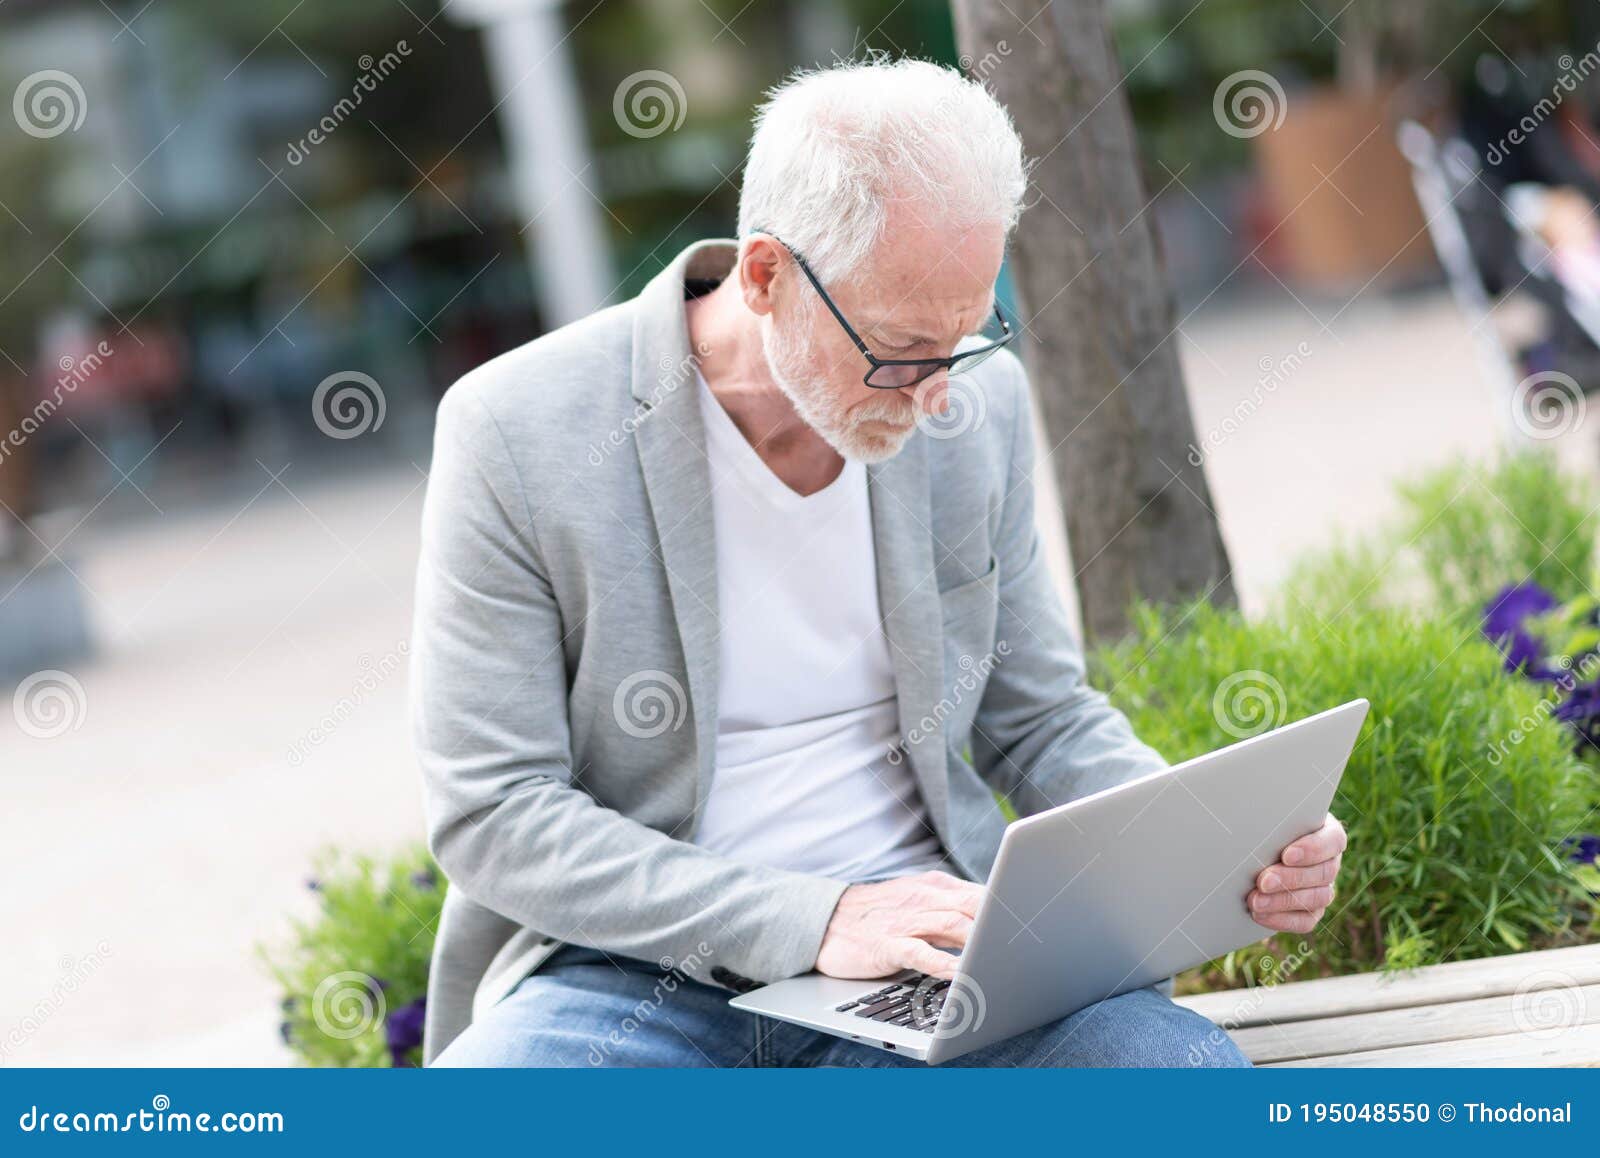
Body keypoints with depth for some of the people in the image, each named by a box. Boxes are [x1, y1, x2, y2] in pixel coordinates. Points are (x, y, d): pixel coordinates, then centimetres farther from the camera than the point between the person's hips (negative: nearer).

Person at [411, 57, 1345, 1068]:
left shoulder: (979, 403, 4)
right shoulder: (516, 434, -10)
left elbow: (1040, 719, 16)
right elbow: (493, 814, -10)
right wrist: (810, 920, -21)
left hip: (926, 940, 3)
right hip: (633, 970, -3)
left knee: (1197, 1075, -26)